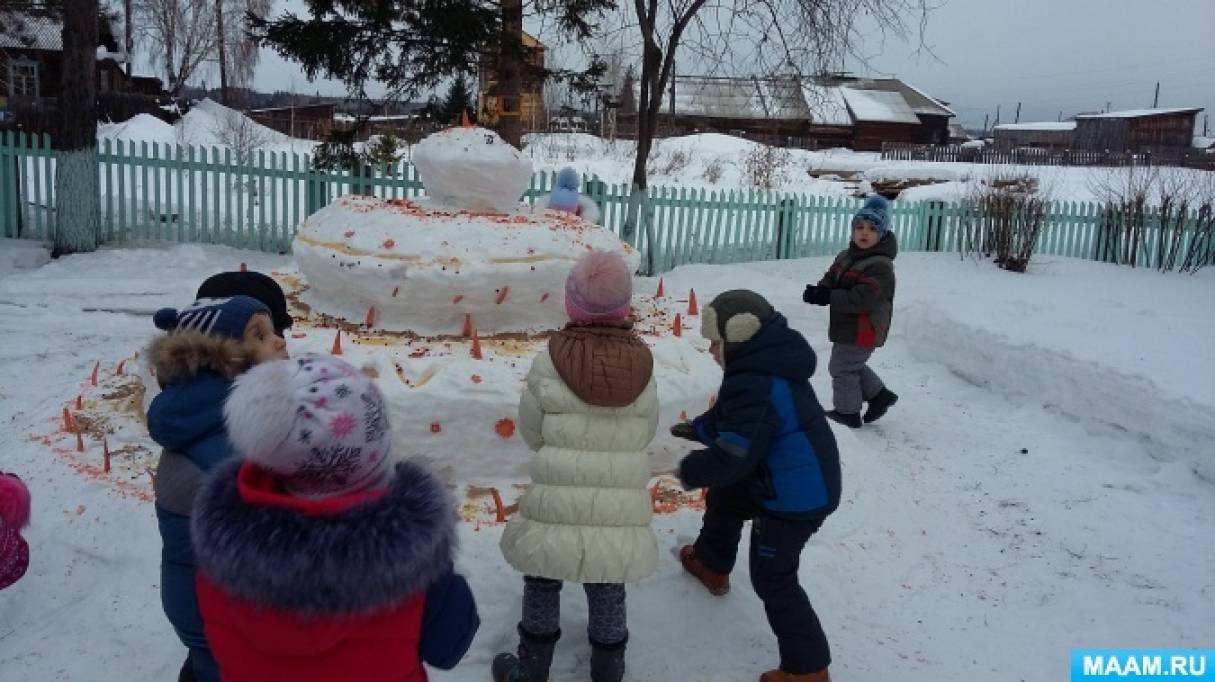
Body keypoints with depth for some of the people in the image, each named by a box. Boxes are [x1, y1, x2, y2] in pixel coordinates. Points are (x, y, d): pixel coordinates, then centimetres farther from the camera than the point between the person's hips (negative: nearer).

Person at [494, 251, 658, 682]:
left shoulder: (550, 364, -14)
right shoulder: (642, 365, -9)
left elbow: (532, 433, -2)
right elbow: (644, 434, 2)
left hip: (558, 507, -1)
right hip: (620, 513, 2)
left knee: (542, 583, 22)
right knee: (607, 589, 23)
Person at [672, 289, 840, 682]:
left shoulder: (754, 386, -31)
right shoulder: (769, 366, 3)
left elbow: (732, 457, -28)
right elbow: (733, 419, 19)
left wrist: (691, 470, -12)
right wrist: (698, 429, 19)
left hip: (794, 497, -11)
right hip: (798, 483, 11)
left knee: (772, 579, 2)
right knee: (724, 500, 30)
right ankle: (712, 565, 56)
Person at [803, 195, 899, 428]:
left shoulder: (880, 266, -23)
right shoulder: (846, 256, 6)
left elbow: (862, 299, -30)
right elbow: (832, 277, 8)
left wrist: (826, 298, -32)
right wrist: (821, 289, -17)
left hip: (863, 331, -9)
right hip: (848, 327, 9)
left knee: (842, 368, 3)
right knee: (851, 365, 24)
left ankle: (848, 412, 19)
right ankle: (879, 394, 36)